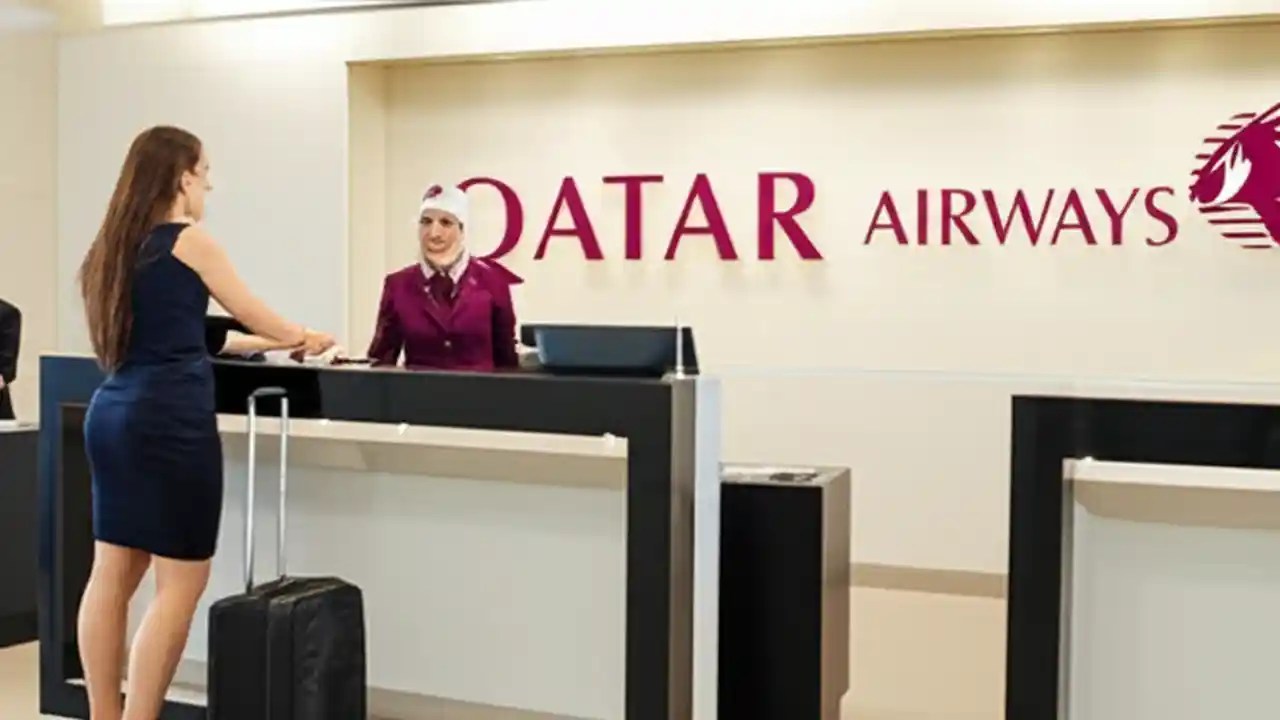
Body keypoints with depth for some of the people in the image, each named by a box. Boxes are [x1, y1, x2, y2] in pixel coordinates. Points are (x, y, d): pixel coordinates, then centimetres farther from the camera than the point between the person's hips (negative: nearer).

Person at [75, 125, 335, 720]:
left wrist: (280, 339, 31)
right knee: (182, 581, -1)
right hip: (168, 420, -8)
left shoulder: (115, 245, 15)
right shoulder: (189, 241, -6)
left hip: (113, 414, 8)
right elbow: (254, 316, 4)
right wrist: (304, 339, 24)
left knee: (112, 573, 11)